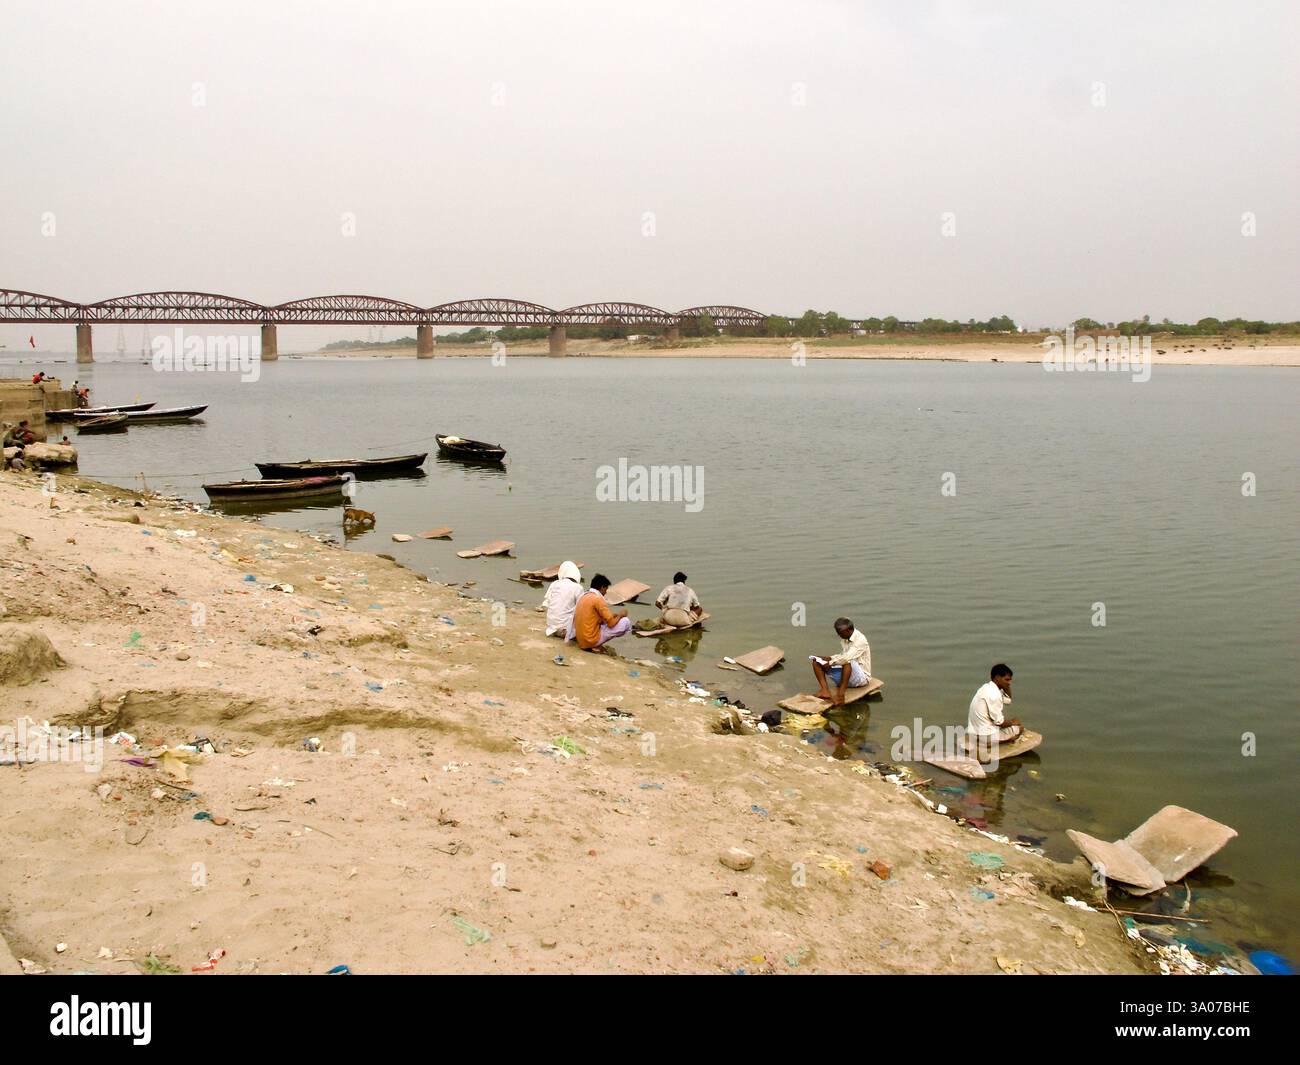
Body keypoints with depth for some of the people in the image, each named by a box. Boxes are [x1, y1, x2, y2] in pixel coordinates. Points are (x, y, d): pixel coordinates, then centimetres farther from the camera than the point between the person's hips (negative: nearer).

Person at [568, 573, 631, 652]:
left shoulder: (584, 596, 12)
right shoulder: (598, 598, -15)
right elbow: (611, 623, -14)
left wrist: (615, 615, 20)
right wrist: (620, 615, 6)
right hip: (591, 640, -9)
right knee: (626, 622, -3)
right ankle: (597, 645, -2)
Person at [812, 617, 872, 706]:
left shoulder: (860, 640, -18)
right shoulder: (844, 639, 7)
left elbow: (847, 657, -31)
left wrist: (830, 663, -22)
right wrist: (829, 659, -1)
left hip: (862, 677, -8)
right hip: (846, 675, 8)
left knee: (848, 661, -40)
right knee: (816, 662, -5)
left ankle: (840, 695, -40)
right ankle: (825, 690, -28)